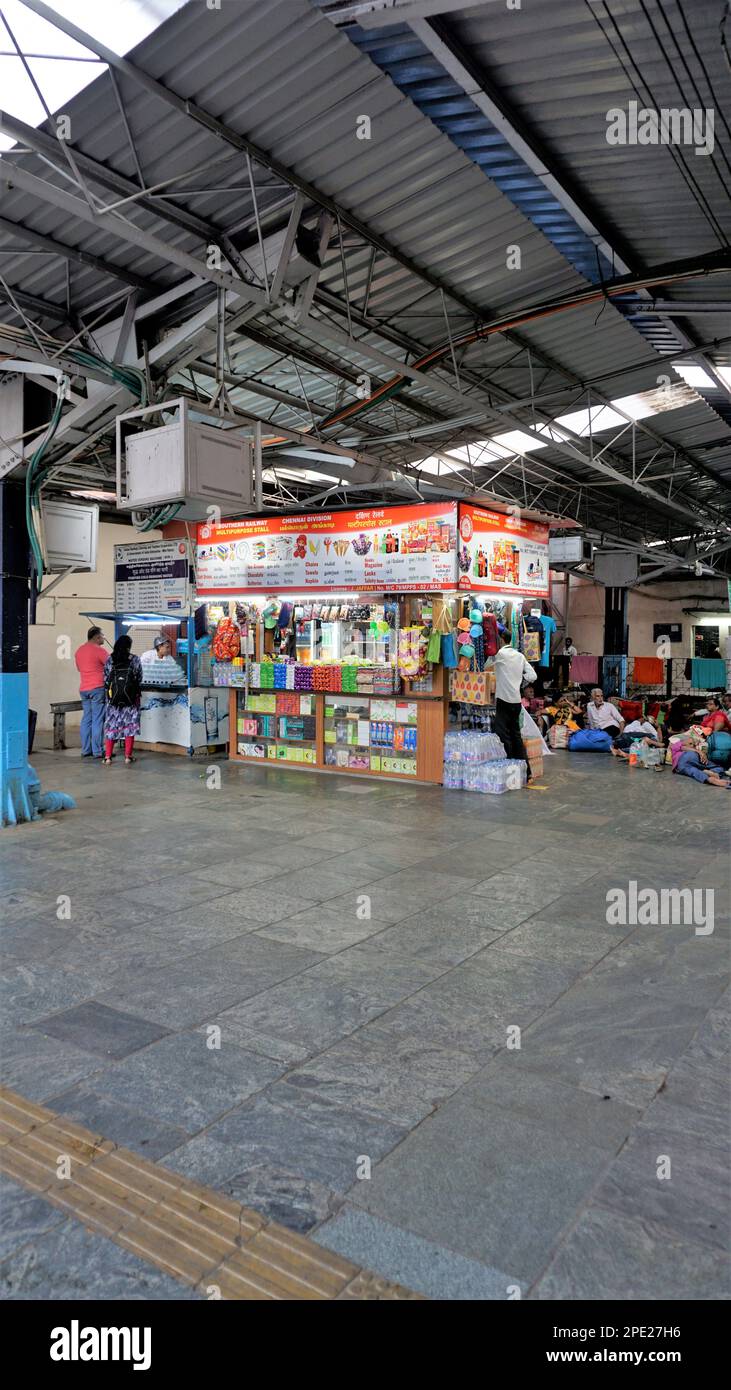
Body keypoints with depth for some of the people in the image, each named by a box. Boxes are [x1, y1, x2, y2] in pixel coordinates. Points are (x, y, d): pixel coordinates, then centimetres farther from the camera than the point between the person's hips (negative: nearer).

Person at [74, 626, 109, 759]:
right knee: (98, 720, -5)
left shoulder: (79, 650, 13)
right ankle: (98, 751, -5)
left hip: (83, 689, 7)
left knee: (86, 719, 9)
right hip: (98, 688, -7)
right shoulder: (99, 650, -10)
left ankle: (86, 750, 10)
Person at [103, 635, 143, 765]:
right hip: (130, 696, -1)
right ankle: (128, 755, 7)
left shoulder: (110, 660, 0)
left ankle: (108, 756, 6)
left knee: (111, 725, 8)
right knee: (129, 724, 6)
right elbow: (139, 680, 0)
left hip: (113, 696, 2)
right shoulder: (135, 660, -5)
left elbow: (105, 679, 3)